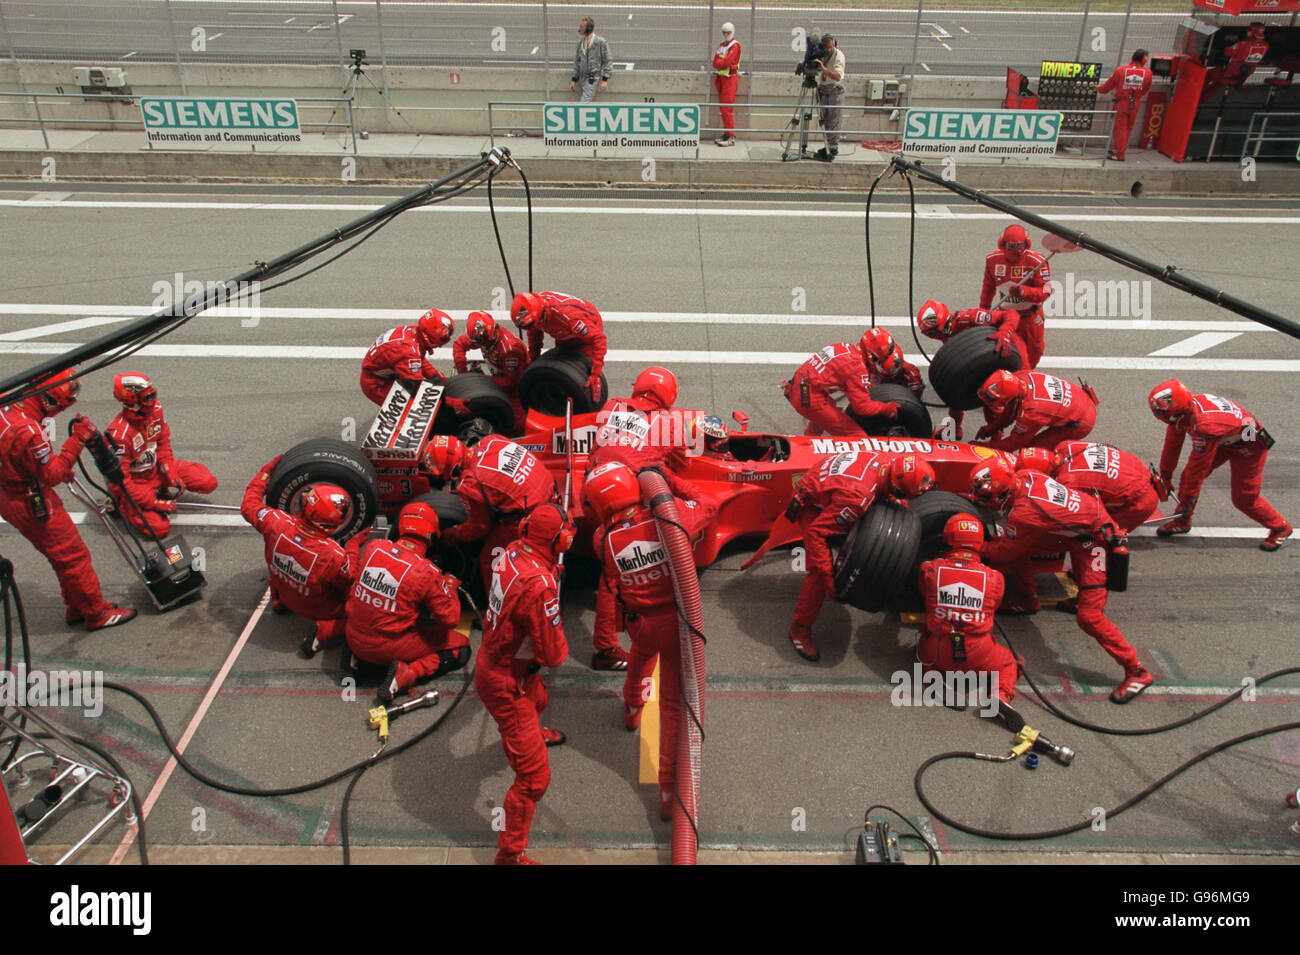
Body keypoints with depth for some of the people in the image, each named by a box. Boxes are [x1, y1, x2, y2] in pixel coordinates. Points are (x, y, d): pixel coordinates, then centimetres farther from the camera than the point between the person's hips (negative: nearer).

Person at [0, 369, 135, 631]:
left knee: (64, 556, 23)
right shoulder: (28, 433, -34)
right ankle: (96, 613, 18)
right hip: (32, 505, -10)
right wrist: (77, 441, -24)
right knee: (74, 555, 5)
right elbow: (51, 475, -24)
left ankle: (76, 608, 37)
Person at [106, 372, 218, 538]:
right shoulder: (118, 433, -32)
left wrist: (172, 476, -8)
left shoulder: (155, 409, -12)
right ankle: (121, 504, 6)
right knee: (160, 528, -20)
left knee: (209, 483, -6)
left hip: (156, 468, 6)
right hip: (134, 481, -6)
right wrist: (154, 502, -25)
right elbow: (120, 480, -26)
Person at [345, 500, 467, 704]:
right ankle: (407, 673, -12)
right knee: (462, 647, 6)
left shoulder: (373, 547, -9)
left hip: (354, 640, 6)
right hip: (388, 648, -6)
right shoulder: (427, 572, -22)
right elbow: (451, 619, -13)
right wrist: (450, 587, 4)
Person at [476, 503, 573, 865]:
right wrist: (561, 646, -5)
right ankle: (510, 854, 11)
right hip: (505, 682, -9)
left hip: (492, 655, 9)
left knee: (538, 700, 41)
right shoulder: (539, 585, -36)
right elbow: (554, 654, -26)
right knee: (534, 776, -3)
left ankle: (534, 733, 74)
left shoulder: (511, 553, -11)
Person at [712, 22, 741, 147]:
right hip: (721, 78, 8)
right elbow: (715, 63, 8)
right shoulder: (721, 45, 17)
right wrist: (723, 63, -8)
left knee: (727, 108, -13)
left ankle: (731, 137, -12)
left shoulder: (735, 45, -8)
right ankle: (726, 133, 18)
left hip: (730, 79, -8)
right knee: (723, 108, 10)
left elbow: (726, 63, -18)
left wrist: (719, 63, -2)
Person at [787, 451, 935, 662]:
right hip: (811, 505, -8)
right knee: (819, 573, -13)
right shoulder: (858, 497, -39)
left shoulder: (885, 462, -17)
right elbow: (816, 532, -35)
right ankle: (800, 629, 0)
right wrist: (826, 574, -31)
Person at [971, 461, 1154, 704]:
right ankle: (1030, 601, 31)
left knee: (1089, 616, -11)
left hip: (1094, 540, -9)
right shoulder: (1024, 476, -12)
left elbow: (1003, 552, -13)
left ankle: (1136, 672, 2)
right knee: (1017, 548, 9)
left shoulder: (1023, 514, -33)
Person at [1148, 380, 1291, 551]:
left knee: (1244, 498, 1)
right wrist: (1165, 475, 7)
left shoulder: (1204, 426, -42)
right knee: (1188, 475, 1)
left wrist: (1188, 498, -20)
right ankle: (1182, 522, 16)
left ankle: (1281, 528, 26)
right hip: (1224, 440, 8)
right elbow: (1173, 442, -4)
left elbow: (1199, 466, -32)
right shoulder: (1185, 407, -18)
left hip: (1249, 446, -8)